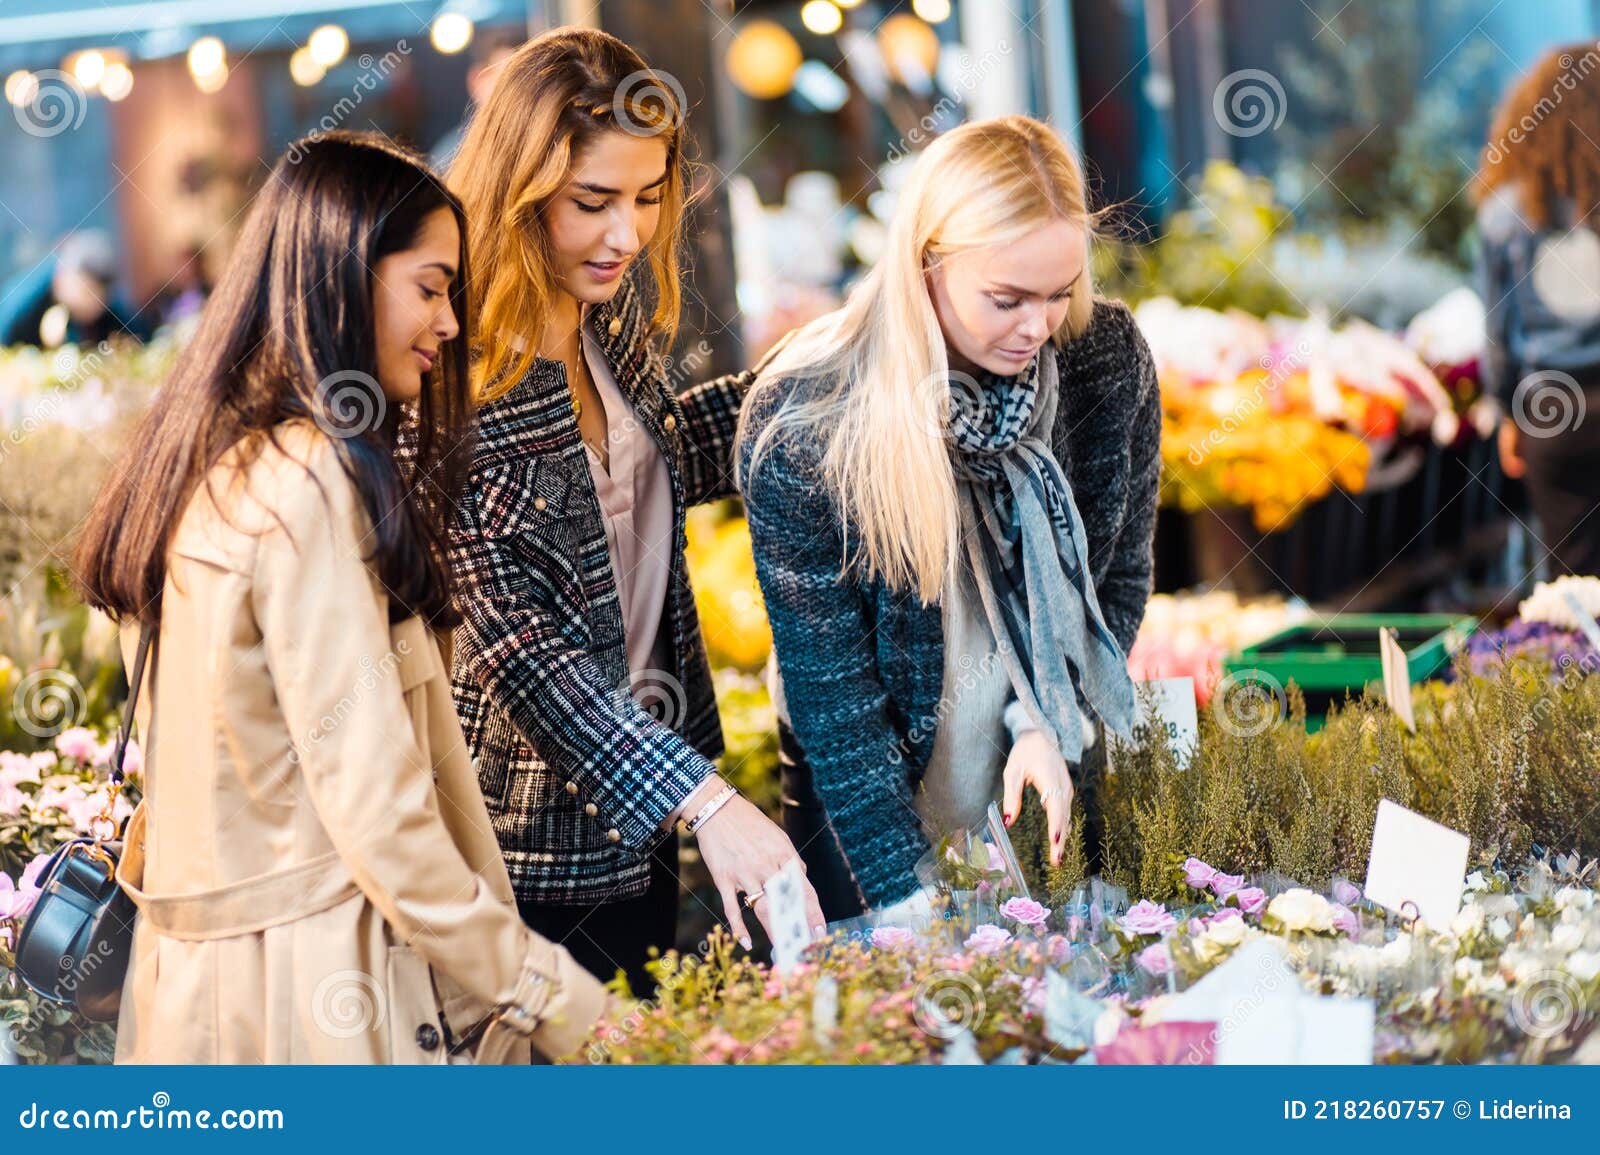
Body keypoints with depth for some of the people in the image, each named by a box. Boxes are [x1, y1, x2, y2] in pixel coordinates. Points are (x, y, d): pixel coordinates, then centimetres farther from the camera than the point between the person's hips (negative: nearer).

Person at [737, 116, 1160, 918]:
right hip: (876, 801, -3)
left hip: (1052, 789, 3)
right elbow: (832, 688, -20)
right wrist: (910, 897, -23)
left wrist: (1046, 724, -14)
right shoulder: (802, 423, -25)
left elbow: (1119, 578, 1)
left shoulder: (1110, 358, -14)